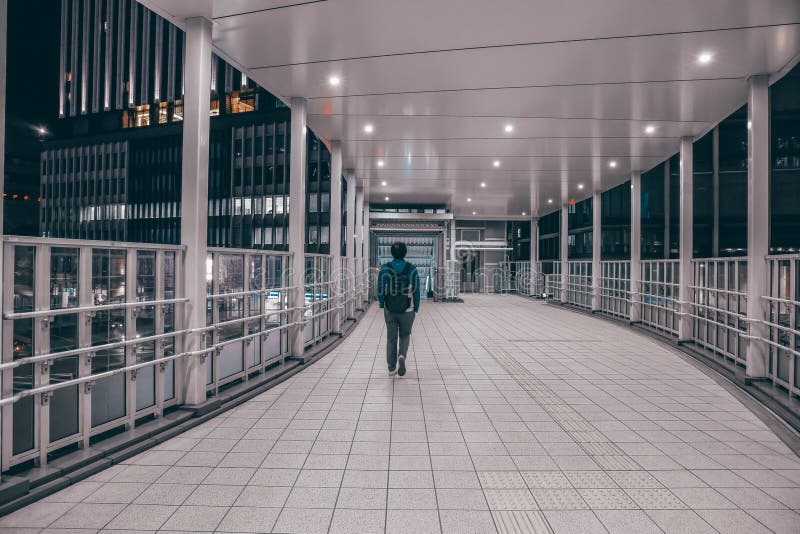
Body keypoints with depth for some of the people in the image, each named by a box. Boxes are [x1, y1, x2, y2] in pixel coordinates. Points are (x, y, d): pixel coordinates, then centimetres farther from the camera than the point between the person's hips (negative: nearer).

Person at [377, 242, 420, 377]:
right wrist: (416, 309, 4)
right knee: (405, 336, 19)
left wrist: (382, 305, 13)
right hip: (407, 310, 0)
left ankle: (392, 367, 13)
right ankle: (402, 355, -7)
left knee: (391, 338, 12)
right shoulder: (412, 269, -7)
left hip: (390, 310, 1)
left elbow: (381, 290, -2)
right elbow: (416, 291, -5)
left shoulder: (385, 269, -5)